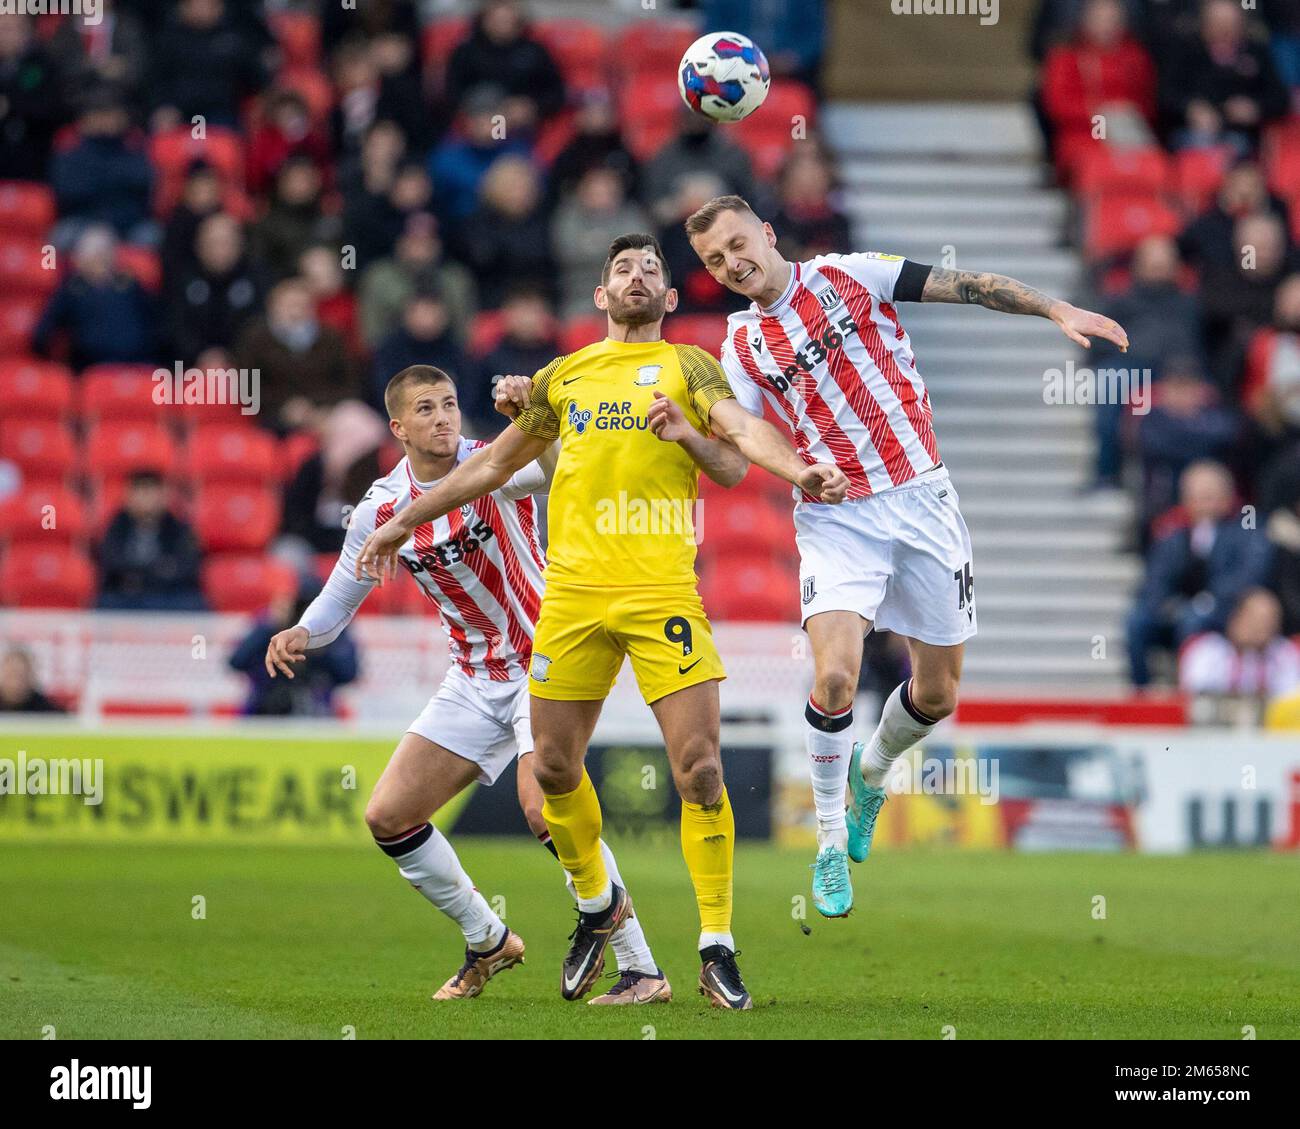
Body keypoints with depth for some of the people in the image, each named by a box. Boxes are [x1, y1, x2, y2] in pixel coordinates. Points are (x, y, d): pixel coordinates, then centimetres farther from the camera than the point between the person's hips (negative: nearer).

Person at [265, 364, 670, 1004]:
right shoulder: (381, 510, -1)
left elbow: (550, 470, -38)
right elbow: (343, 594, 10)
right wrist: (301, 635, -9)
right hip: (475, 680, 6)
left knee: (544, 806, -27)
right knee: (388, 817, 3)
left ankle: (641, 969, -18)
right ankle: (489, 943, 23)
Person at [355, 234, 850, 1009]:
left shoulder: (687, 366, 10)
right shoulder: (563, 377, 19)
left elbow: (740, 450, -4)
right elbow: (495, 464, 30)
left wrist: (689, 435, -27)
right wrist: (404, 523, 33)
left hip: (663, 590, -3)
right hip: (574, 589, 4)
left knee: (699, 767, -12)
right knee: (555, 768, 5)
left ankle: (718, 948, -5)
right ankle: (598, 904, 30)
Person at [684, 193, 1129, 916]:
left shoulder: (848, 276, 0)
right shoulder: (742, 348, 5)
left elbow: (966, 286, -2)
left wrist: (1058, 311, -10)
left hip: (921, 498, 0)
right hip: (836, 518, 0)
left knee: (937, 695, 7)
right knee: (835, 676, -22)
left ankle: (872, 773, 40)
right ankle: (832, 846, -4)